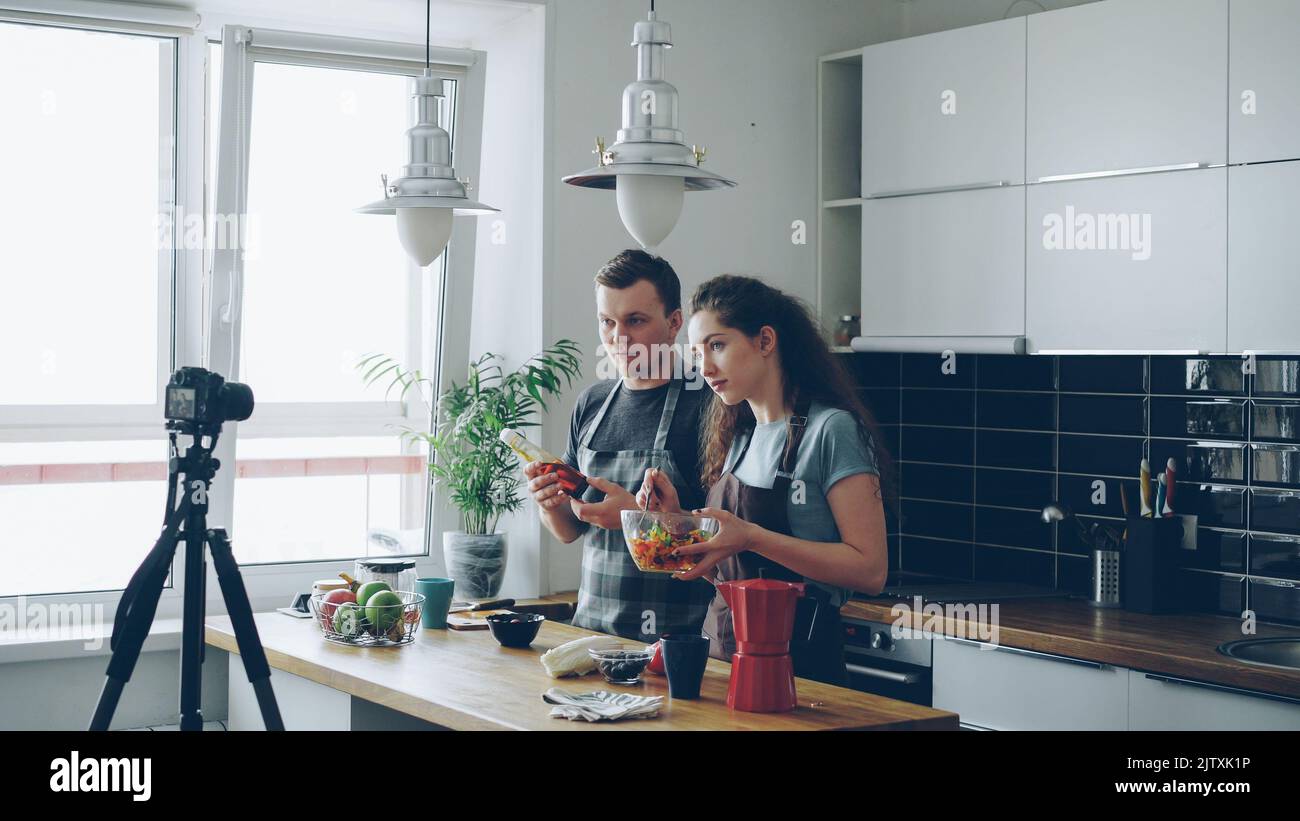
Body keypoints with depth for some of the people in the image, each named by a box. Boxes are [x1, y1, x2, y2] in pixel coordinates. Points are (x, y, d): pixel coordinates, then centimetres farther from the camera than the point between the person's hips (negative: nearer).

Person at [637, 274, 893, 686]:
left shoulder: (831, 429, -12)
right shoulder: (738, 434, 12)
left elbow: (870, 569, -18)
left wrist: (752, 538, -24)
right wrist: (677, 517, -1)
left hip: (800, 659, -7)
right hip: (722, 648, 7)